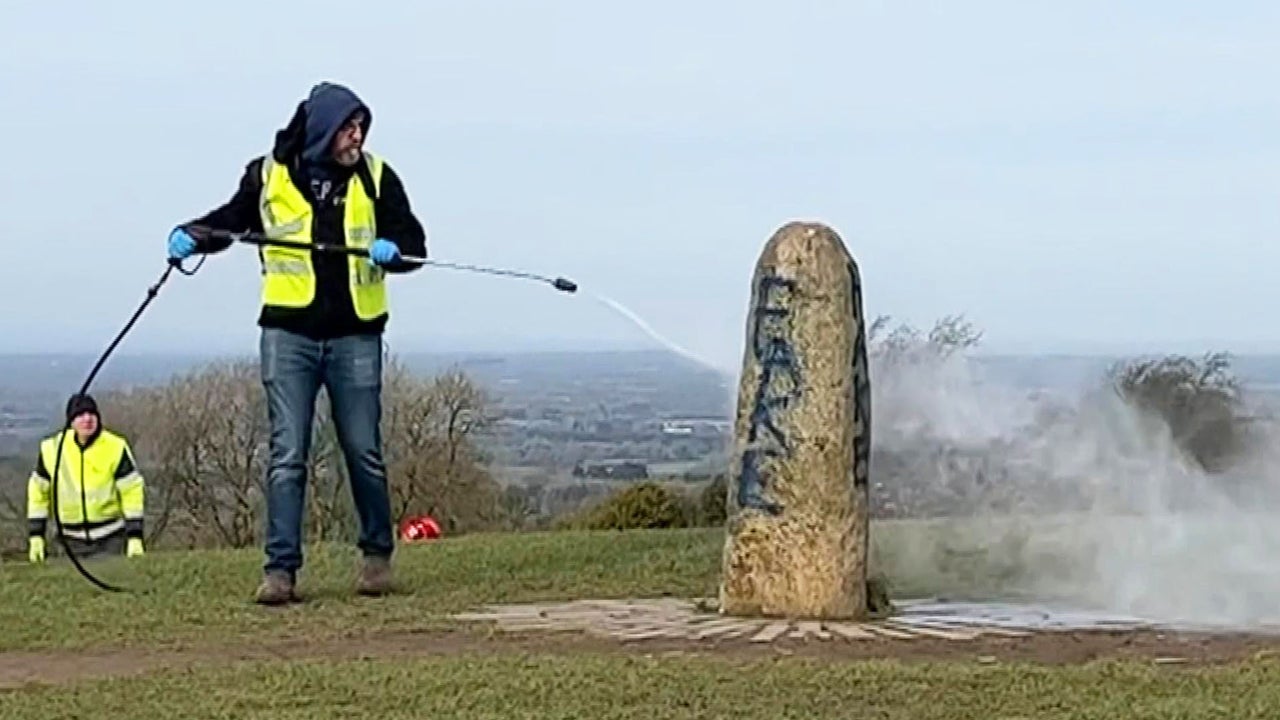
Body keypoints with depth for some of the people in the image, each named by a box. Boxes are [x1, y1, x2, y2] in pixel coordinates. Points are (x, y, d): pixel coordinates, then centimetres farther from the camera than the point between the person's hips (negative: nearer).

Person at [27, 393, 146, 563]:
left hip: (110, 539, -2)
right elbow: (38, 492, 6)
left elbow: (132, 492, -6)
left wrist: (135, 537, -11)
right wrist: (35, 536, 3)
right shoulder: (52, 449, -5)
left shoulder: (116, 448, -10)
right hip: (71, 541, 2)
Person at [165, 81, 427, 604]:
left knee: (364, 453, 6)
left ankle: (377, 554, 25)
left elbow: (413, 240, 6)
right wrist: (193, 235, -1)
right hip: (288, 333, -1)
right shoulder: (268, 175, 3)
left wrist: (392, 249, -16)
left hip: (355, 335, 1)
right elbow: (231, 219, 18)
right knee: (287, 457, -4)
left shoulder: (375, 177, 4)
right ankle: (281, 568, -2)